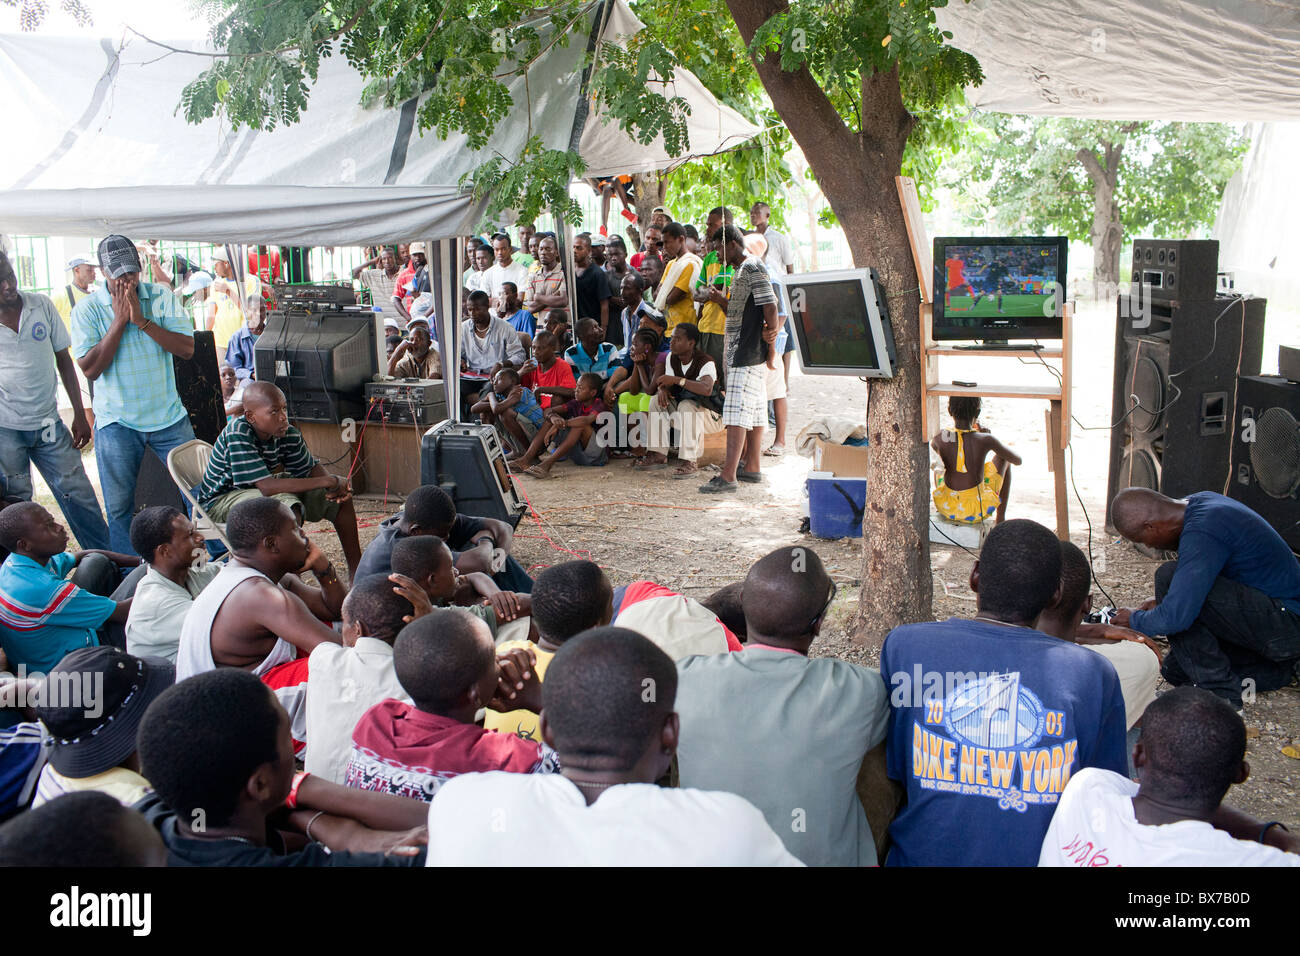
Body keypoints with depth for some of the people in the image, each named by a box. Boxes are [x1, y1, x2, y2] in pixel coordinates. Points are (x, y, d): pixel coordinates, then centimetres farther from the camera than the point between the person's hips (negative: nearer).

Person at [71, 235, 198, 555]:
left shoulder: (162, 298, -1)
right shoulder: (87, 309, -4)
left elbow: (187, 349, -10)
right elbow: (90, 368, -12)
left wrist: (141, 320, -18)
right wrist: (119, 320, -15)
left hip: (169, 417, 1)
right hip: (117, 421, -1)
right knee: (119, 507, 6)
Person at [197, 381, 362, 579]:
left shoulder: (288, 434, -13)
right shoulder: (237, 434, -32)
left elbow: (310, 468, 1)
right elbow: (267, 487, -38)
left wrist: (338, 485, -24)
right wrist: (329, 482, -36)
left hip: (260, 491, 7)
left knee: (340, 499, 0)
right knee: (288, 505, -36)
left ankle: (356, 570, 12)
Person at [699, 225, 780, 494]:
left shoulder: (752, 268, -12)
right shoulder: (741, 270, 19)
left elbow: (770, 308, -18)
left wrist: (771, 350, -17)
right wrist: (723, 300, 9)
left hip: (749, 354, -11)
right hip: (741, 352, 11)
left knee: (736, 412, -14)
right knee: (754, 410, 14)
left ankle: (728, 475, -18)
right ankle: (752, 467, 20)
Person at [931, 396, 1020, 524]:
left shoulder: (940, 439, -14)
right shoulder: (985, 440, -19)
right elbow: (1017, 460, -1)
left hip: (946, 509, 2)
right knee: (1003, 457, 23)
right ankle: (1001, 520, 33)